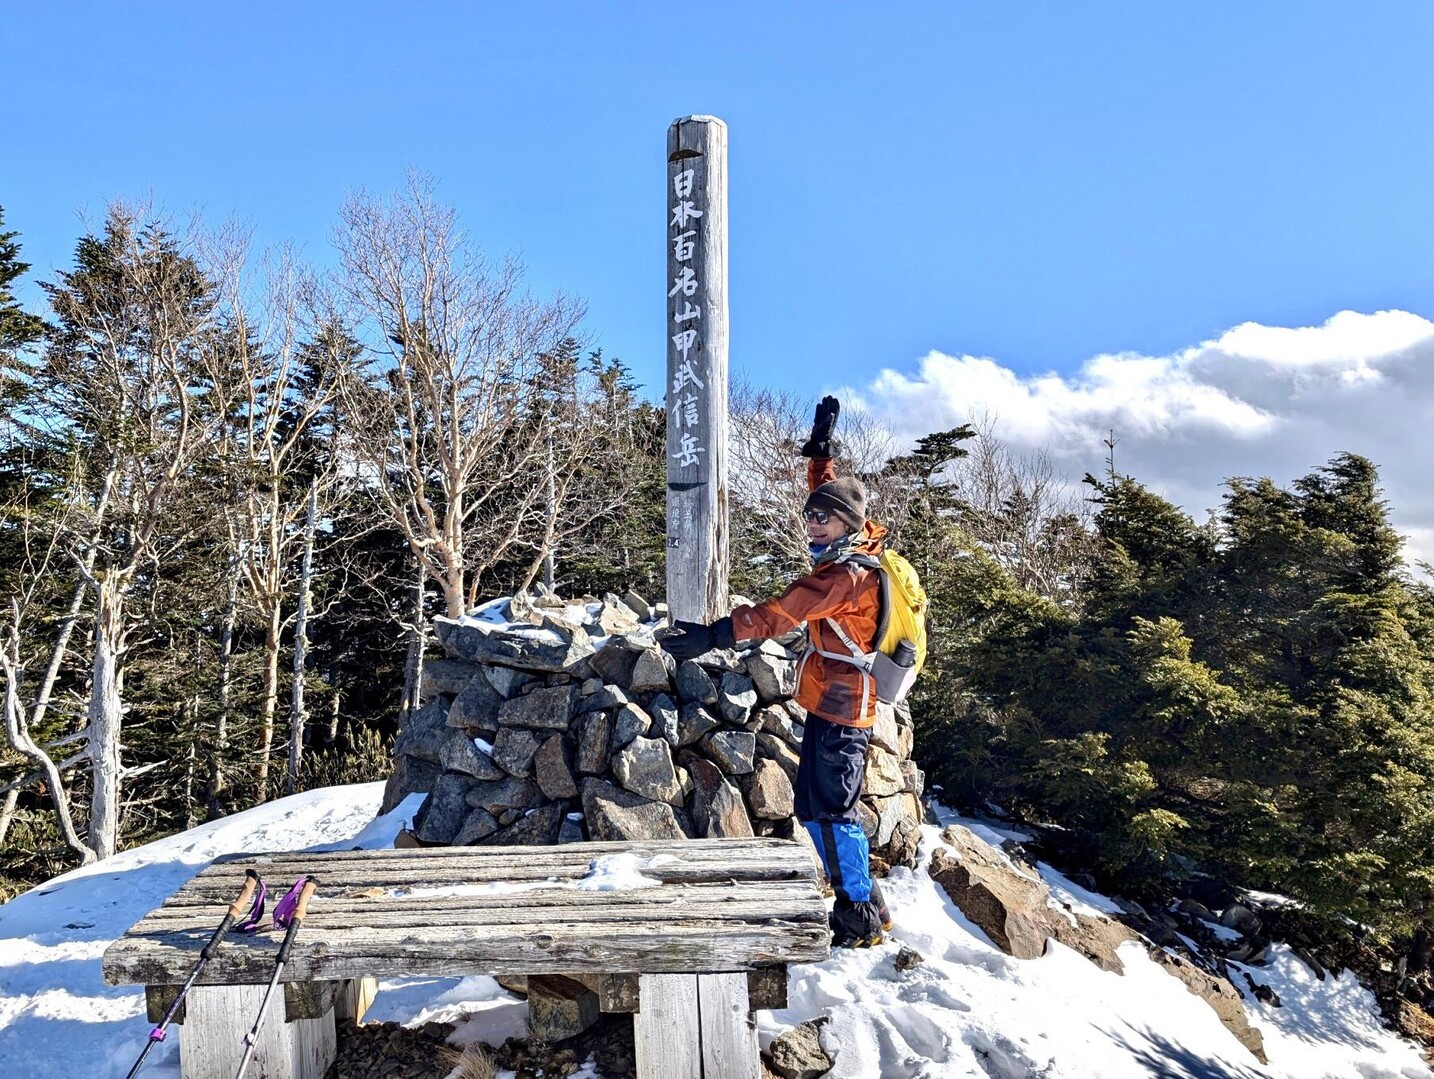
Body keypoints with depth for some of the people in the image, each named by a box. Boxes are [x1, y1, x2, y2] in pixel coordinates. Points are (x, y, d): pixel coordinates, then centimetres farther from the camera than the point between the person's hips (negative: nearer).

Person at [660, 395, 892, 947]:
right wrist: (820, 448, 28)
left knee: (829, 810, -5)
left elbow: (780, 612, -30)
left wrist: (717, 634, -36)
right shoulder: (856, 548, 7)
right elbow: (830, 494, 26)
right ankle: (863, 903, 25)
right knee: (817, 807, 15)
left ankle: (860, 918, 7)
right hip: (837, 701, 10)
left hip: (839, 706, -10)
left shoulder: (847, 574, -21)